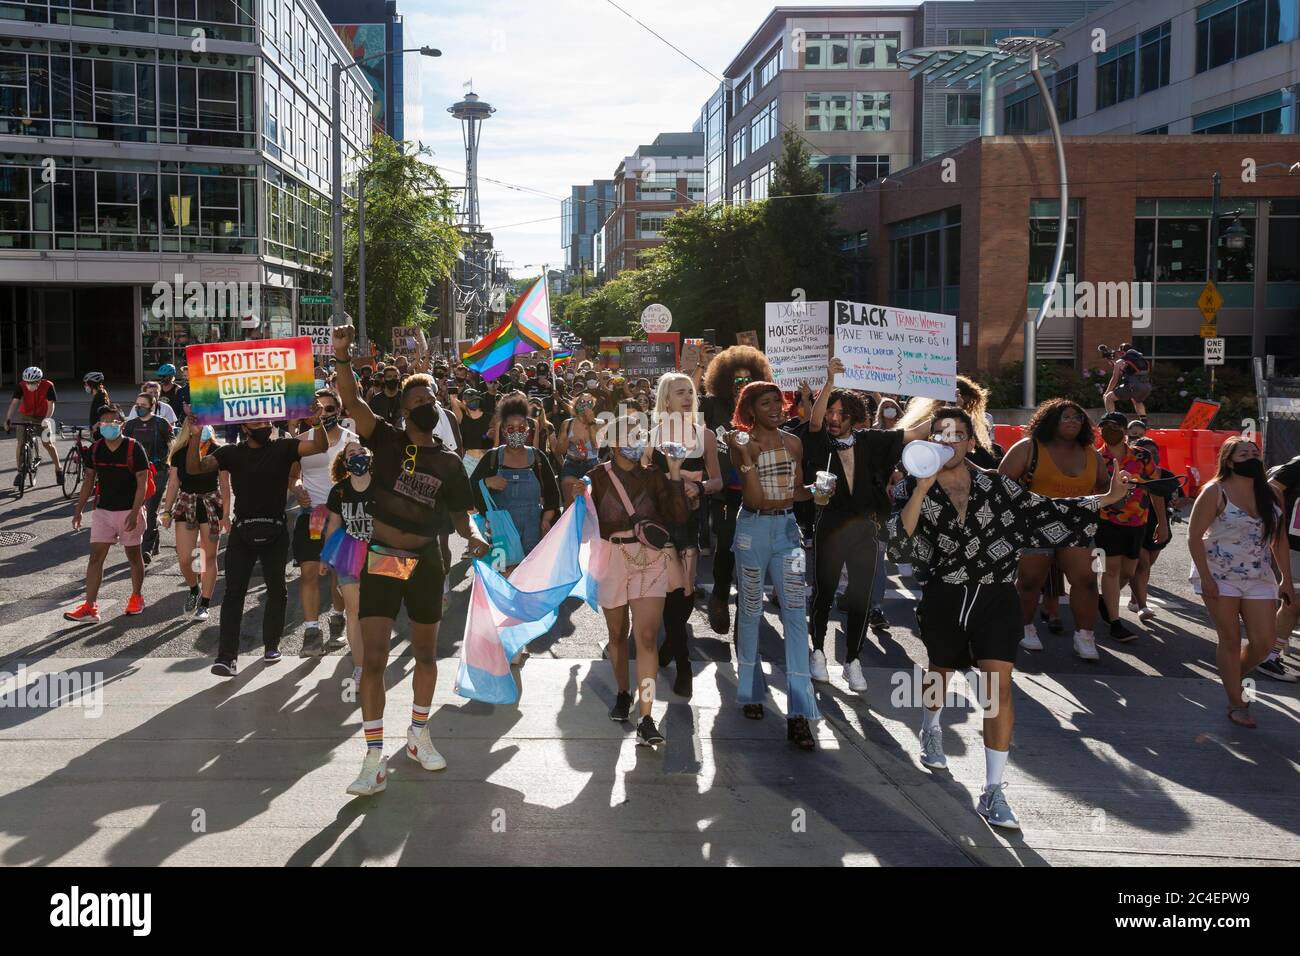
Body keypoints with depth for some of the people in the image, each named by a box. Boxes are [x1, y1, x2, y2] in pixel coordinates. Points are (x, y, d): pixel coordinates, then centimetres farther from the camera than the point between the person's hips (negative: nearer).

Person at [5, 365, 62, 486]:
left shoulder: (48, 386, -22)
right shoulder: (21, 386, -19)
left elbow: (51, 405, -23)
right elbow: (14, 403, -26)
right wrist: (8, 419, -38)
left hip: (42, 417, -1)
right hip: (25, 416, 1)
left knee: (48, 444, -5)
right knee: (20, 444, -5)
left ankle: (58, 469, 12)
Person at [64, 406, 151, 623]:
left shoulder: (134, 448, -11)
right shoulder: (95, 449, 3)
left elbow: (142, 484, -12)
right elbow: (89, 481, 11)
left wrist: (134, 514, -19)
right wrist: (78, 510, 7)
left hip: (129, 511, -4)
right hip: (103, 510, 4)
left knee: (133, 556, 10)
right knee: (95, 556, -3)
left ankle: (137, 597, 30)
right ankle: (90, 607, -5)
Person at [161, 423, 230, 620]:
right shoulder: (179, 453, 2)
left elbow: (225, 485, -3)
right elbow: (173, 483, 9)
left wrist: (226, 514, -6)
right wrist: (167, 511, 7)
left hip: (211, 506, -2)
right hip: (186, 505, 2)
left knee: (209, 557, 4)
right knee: (184, 558, -5)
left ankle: (204, 604, 14)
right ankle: (194, 590, 25)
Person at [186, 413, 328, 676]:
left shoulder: (283, 448, 0)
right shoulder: (231, 453, 3)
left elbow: (320, 446, -12)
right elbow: (194, 468, -6)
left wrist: (318, 422, -30)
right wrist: (196, 436, -21)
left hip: (275, 532, 1)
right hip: (242, 531, 0)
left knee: (277, 590, 13)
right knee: (234, 591, -7)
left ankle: (271, 645, 30)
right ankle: (227, 656, -10)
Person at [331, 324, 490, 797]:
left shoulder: (449, 462, 3)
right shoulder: (387, 440, -4)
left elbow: (460, 512, 9)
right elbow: (352, 403, -20)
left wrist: (472, 535, -13)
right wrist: (342, 357, -35)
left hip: (426, 563, 3)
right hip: (381, 561, -3)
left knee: (426, 652, 15)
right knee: (373, 659, -6)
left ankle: (419, 733, 36)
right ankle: (374, 757, 1)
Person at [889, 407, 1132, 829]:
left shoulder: (995, 484, 0)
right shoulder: (913, 489, -4)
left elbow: (1043, 511, 4)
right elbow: (899, 543, -18)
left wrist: (1105, 498, 0)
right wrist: (922, 488, -26)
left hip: (996, 597, 0)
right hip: (945, 598, 1)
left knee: (998, 688, -11)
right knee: (940, 671, 23)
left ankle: (993, 792, -7)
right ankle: (930, 731, 57)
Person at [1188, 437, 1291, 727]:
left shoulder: (1268, 494, 7)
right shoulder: (1215, 492, -9)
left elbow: (1279, 539, 12)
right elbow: (1194, 536, -11)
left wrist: (1287, 580, 9)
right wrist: (1205, 578, -17)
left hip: (1259, 578, 5)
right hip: (1220, 577, -5)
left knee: (1263, 643, 0)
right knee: (1231, 640, 0)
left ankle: (1234, 678, 28)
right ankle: (1236, 704, 12)